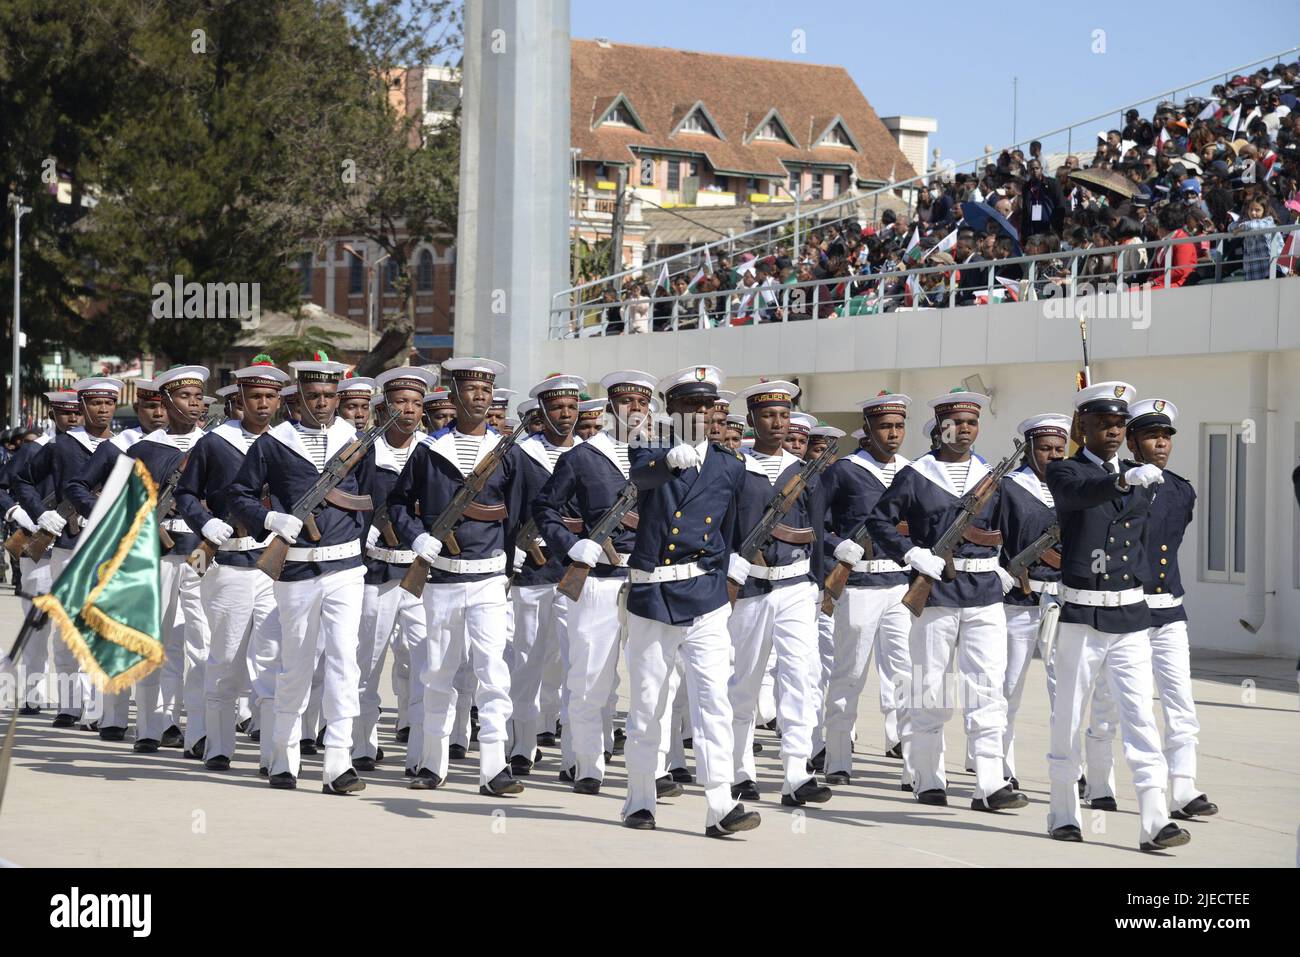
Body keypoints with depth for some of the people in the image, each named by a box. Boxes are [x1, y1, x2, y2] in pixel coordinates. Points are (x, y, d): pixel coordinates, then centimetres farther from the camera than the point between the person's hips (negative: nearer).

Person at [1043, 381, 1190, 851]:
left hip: (1131, 618, 3)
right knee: (1068, 718, 6)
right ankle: (1063, 812, 20)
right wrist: (1125, 479, -44)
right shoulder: (1063, 472, -5)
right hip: (1081, 617, -3)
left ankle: (1154, 820, -10)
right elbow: (1079, 492, -29)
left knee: (1140, 716, -5)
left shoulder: (1143, 482, 12)